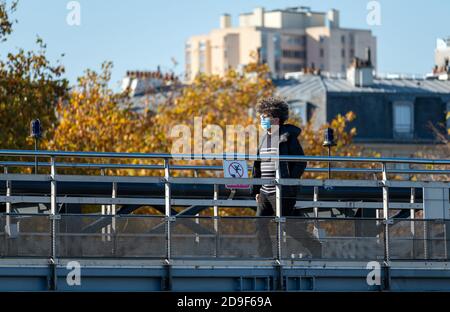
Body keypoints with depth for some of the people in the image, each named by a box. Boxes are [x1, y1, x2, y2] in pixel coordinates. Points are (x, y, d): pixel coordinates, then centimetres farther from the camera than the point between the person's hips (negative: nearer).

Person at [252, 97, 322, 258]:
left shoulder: (288, 137, -9)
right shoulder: (265, 138, 14)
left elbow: (301, 162, -11)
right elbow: (258, 166, 19)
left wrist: (288, 184, -16)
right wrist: (256, 190, 16)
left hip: (283, 192, -8)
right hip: (265, 191, 8)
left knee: (289, 227, -2)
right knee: (260, 226, 0)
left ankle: (316, 247, 16)